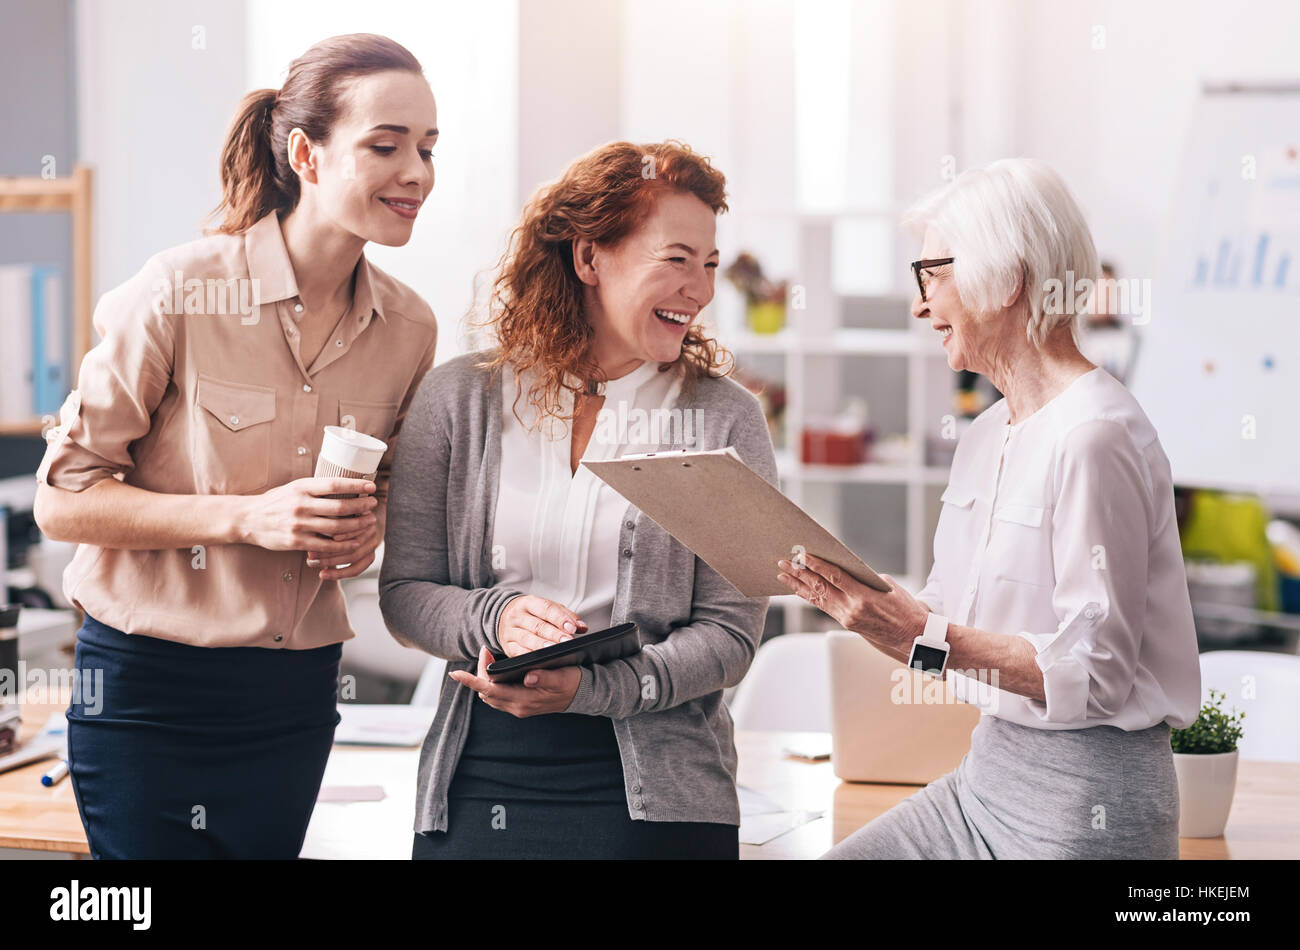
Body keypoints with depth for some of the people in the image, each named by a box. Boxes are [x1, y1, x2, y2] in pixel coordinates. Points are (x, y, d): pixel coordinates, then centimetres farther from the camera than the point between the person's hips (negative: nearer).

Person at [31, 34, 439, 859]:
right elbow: (62, 502, -11)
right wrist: (247, 517, -21)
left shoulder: (408, 327, 2)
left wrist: (368, 528, -4)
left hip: (296, 697, 5)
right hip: (149, 689, -4)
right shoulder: (181, 293, -13)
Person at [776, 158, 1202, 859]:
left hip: (1087, 796, -8)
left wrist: (924, 635, -23)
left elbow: (1094, 674, -20)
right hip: (991, 769, 9)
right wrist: (855, 600, -3)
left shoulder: (1094, 438, -18)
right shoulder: (987, 435, 12)